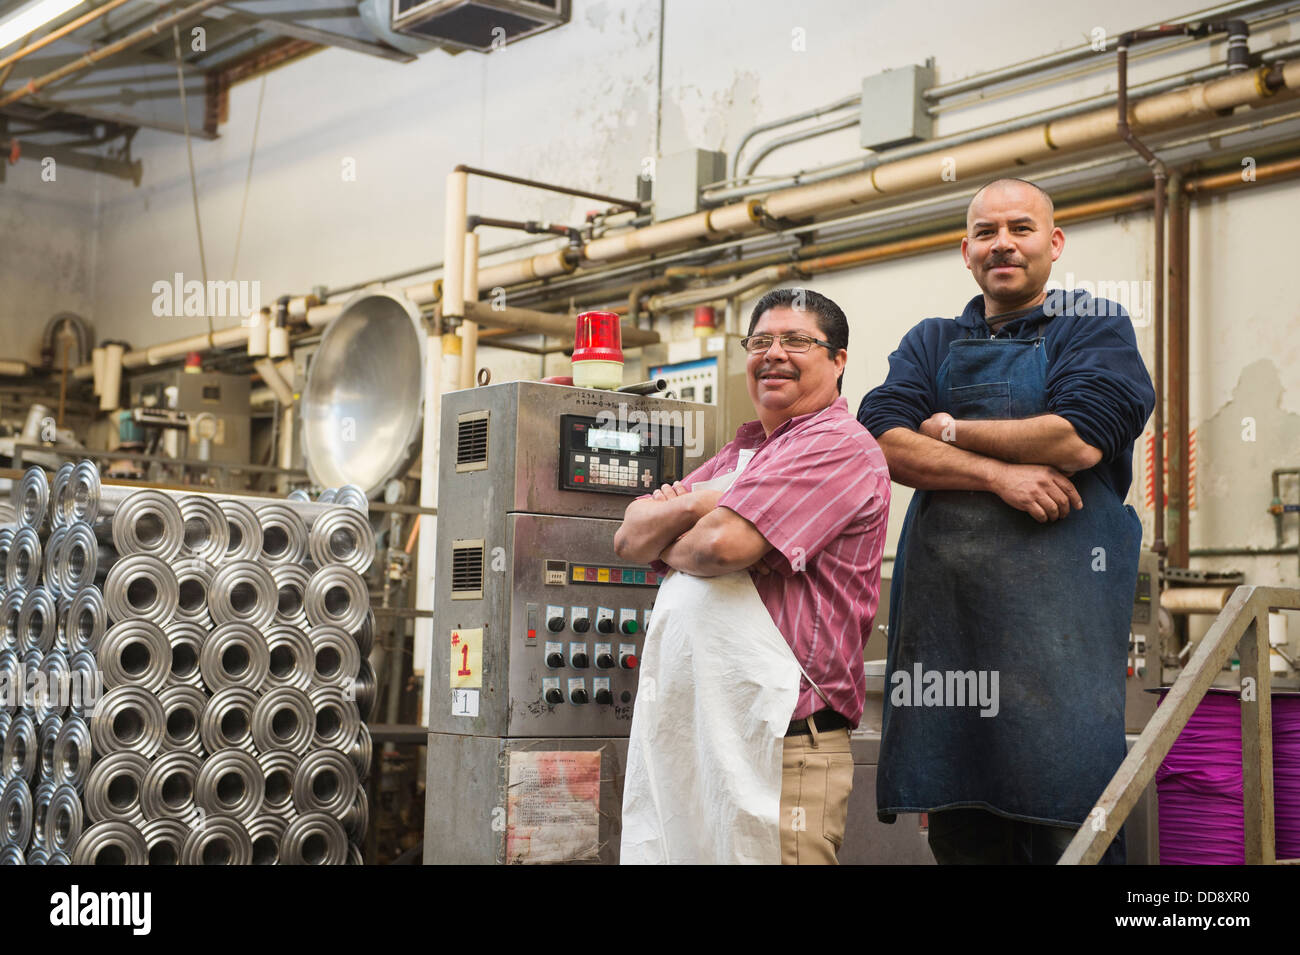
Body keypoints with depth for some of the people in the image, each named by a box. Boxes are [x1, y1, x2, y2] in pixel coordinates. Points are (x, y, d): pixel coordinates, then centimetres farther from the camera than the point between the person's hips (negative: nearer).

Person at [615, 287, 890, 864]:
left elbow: (722, 543, -19)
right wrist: (698, 502, -6)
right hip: (685, 732, 8)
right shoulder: (740, 454, 23)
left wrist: (668, 546, 4)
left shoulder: (840, 447, -6)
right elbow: (629, 538, 14)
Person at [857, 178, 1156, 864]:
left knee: (1062, 820, -8)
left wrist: (949, 431, 1)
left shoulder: (1095, 327, 9)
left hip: (1056, 594, -4)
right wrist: (997, 473, -11)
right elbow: (884, 441, 2)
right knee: (956, 827, 7)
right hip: (942, 593, 4)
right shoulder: (931, 343, 20)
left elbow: (1081, 440, -9)